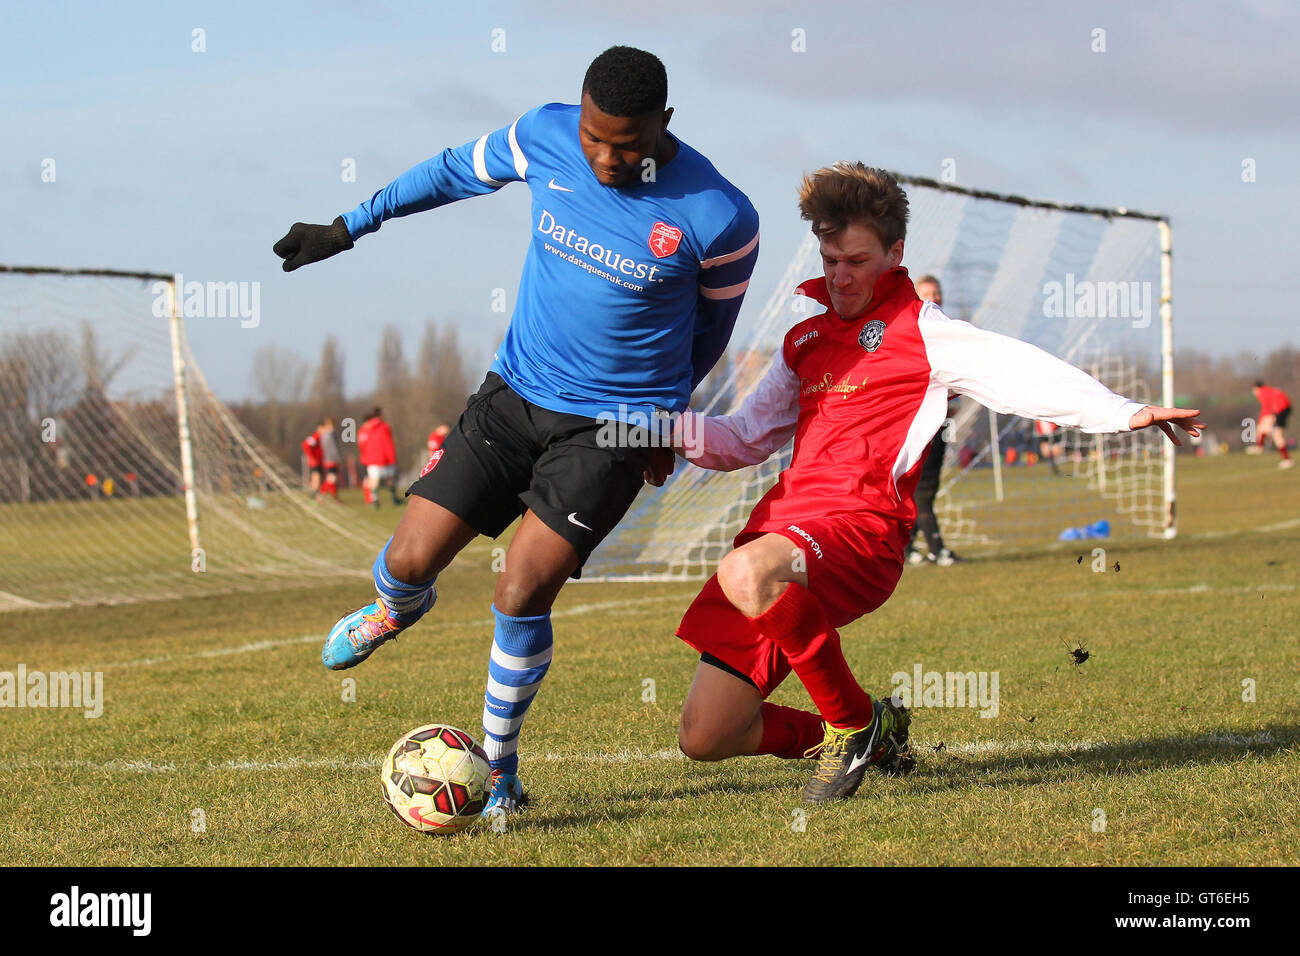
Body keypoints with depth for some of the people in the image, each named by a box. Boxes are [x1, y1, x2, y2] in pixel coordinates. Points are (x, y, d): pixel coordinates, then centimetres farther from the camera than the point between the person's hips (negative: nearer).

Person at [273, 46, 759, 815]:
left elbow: (711, 327, 2)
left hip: (614, 425, -4)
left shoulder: (720, 219, -18)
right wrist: (348, 227, 18)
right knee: (410, 560, 0)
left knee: (521, 596, -16)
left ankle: (499, 763, 8)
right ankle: (397, 608, 40)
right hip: (516, 392, 4)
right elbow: (456, 172, 11)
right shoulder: (546, 136, -10)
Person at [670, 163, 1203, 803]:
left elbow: (1020, 372, -8)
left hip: (861, 528, -6)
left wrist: (1123, 412, -22)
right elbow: (741, 441, 30)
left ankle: (853, 721, -16)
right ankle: (866, 735, 21)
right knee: (706, 737, -4)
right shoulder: (805, 341, 25)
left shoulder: (919, 330, 6)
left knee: (748, 573, -41)